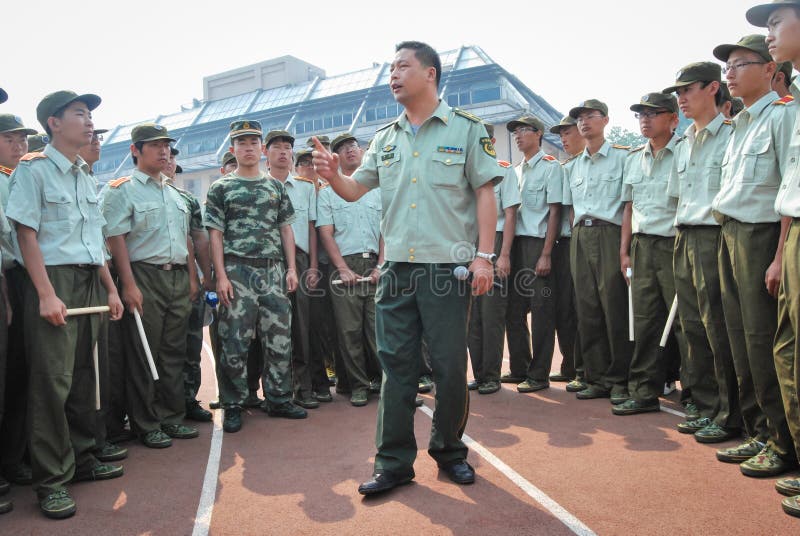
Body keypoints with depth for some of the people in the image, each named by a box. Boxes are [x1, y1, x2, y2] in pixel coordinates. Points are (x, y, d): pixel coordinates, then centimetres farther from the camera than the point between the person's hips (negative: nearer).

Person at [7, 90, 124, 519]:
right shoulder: (33, 169, -4)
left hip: (90, 282, 7)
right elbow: (26, 234, -10)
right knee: (52, 379, -5)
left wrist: (111, 289, 15)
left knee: (83, 375, 11)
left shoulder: (86, 177, 17)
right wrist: (46, 294, -17)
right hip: (53, 280, -7)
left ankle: (81, 458, 24)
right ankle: (50, 479, 4)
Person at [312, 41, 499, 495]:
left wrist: (484, 256, -9)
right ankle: (394, 463, 15)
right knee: (396, 365, 5)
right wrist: (332, 175, -6)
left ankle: (450, 451, 24)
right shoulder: (386, 139, 16)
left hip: (448, 266, -4)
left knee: (451, 366, 4)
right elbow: (354, 190, 17)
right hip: (396, 267, 4)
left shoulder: (466, 128, 2)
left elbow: (485, 193, -2)